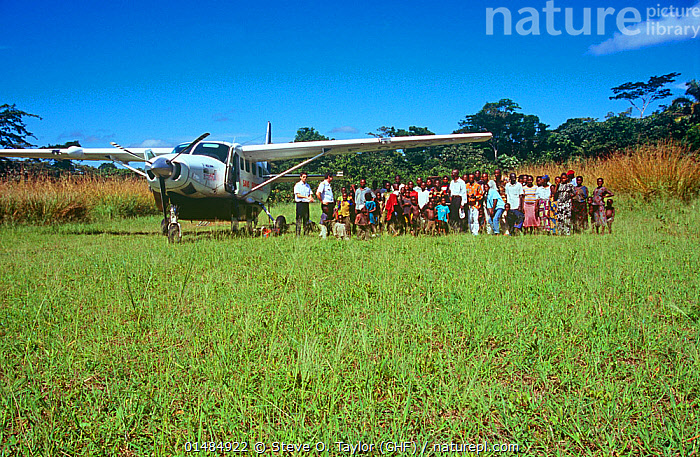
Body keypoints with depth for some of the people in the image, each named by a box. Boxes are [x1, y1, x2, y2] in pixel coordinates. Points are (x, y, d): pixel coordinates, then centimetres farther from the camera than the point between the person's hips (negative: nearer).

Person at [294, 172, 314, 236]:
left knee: (306, 218, 5)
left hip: (306, 203, 5)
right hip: (300, 203, -5)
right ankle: (298, 233, -6)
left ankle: (306, 233, 10)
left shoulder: (307, 185, 16)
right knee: (299, 218, -7)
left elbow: (310, 194, 13)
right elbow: (298, 195, -9)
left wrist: (311, 199, -10)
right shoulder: (297, 185, 0)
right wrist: (306, 197, -19)